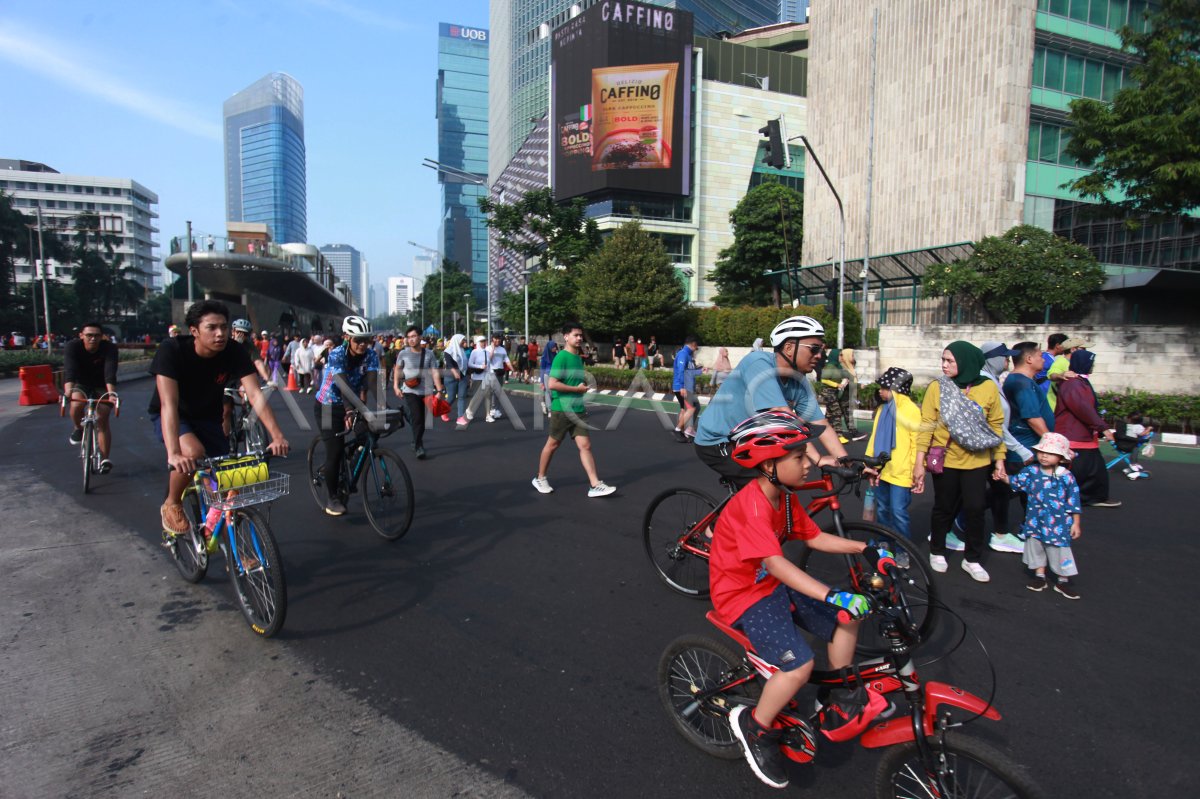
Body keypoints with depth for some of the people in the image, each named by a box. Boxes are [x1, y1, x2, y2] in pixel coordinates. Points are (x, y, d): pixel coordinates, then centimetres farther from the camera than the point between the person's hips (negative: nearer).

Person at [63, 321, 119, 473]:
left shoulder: (109, 348, -24)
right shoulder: (72, 346, -23)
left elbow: (110, 371, -38)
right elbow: (69, 369, -37)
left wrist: (111, 391, -55)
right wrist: (68, 389, -55)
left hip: (101, 386, 0)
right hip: (79, 383, 1)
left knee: (102, 420, -8)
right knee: (77, 404, -30)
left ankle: (105, 459, -1)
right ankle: (77, 428, 4)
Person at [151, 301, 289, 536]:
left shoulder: (234, 353, -23)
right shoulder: (171, 350, -31)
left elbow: (255, 395, -30)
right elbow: (169, 404, -40)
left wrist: (277, 436, -44)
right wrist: (173, 453, -53)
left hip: (208, 418, 3)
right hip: (173, 418, -3)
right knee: (193, 452, -33)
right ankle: (172, 505, -5)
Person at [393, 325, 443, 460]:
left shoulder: (429, 354, 0)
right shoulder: (403, 353, -1)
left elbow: (435, 373, -3)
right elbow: (397, 369, 11)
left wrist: (439, 390, -11)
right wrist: (396, 386, 2)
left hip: (426, 392, 2)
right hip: (410, 392, -2)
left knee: (422, 421, 10)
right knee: (417, 419, -13)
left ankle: (416, 442, 32)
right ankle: (419, 447, -6)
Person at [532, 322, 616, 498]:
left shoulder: (578, 358, 12)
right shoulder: (561, 357, -14)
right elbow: (552, 384, -22)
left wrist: (585, 383, 5)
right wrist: (577, 389, -17)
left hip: (578, 410, 7)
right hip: (561, 409, -7)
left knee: (585, 446, -1)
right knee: (553, 444, 8)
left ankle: (595, 485, -3)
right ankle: (540, 478, 27)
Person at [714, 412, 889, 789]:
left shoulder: (784, 496, 1)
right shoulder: (751, 505, -30)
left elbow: (815, 538, 11)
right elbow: (776, 563, -38)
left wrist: (866, 550, 3)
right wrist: (834, 596, -45)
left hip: (773, 585, 9)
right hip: (742, 594, -9)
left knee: (846, 620, 5)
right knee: (798, 666, -24)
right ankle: (755, 726, 2)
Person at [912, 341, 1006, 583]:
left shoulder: (988, 387, -5)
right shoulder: (937, 387, -8)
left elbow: (996, 425, 3)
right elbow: (926, 425, -8)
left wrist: (999, 459, 3)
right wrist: (919, 462, -11)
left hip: (977, 461, 1)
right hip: (944, 460, -1)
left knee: (975, 509, 3)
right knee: (943, 508, 11)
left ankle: (972, 559, 21)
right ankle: (937, 552, 30)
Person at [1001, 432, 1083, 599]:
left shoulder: (1066, 477, -9)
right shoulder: (1031, 471, -2)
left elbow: (1073, 501, -4)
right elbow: (1016, 482, -2)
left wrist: (1076, 523, -1)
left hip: (1058, 524, -3)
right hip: (1035, 521, 3)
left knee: (1060, 550, 4)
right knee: (1035, 546, 14)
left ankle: (1063, 580, 22)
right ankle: (1039, 575, 30)